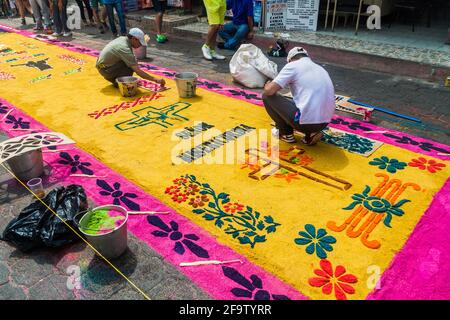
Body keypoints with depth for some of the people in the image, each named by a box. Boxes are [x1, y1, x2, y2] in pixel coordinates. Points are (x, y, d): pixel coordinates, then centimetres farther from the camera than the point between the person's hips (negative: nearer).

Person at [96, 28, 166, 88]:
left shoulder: (122, 39, -1)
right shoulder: (125, 49, -28)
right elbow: (138, 71, -29)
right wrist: (156, 80, -27)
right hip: (104, 69, -9)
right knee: (131, 67, -22)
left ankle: (114, 77, 11)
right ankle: (117, 82, -4)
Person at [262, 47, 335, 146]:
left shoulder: (293, 65, 0)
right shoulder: (320, 69, 22)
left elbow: (269, 90, -7)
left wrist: (267, 85, 17)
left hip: (306, 120, -7)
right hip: (324, 122, 8)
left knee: (267, 96, 9)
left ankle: (286, 133, 17)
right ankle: (311, 134, 14)